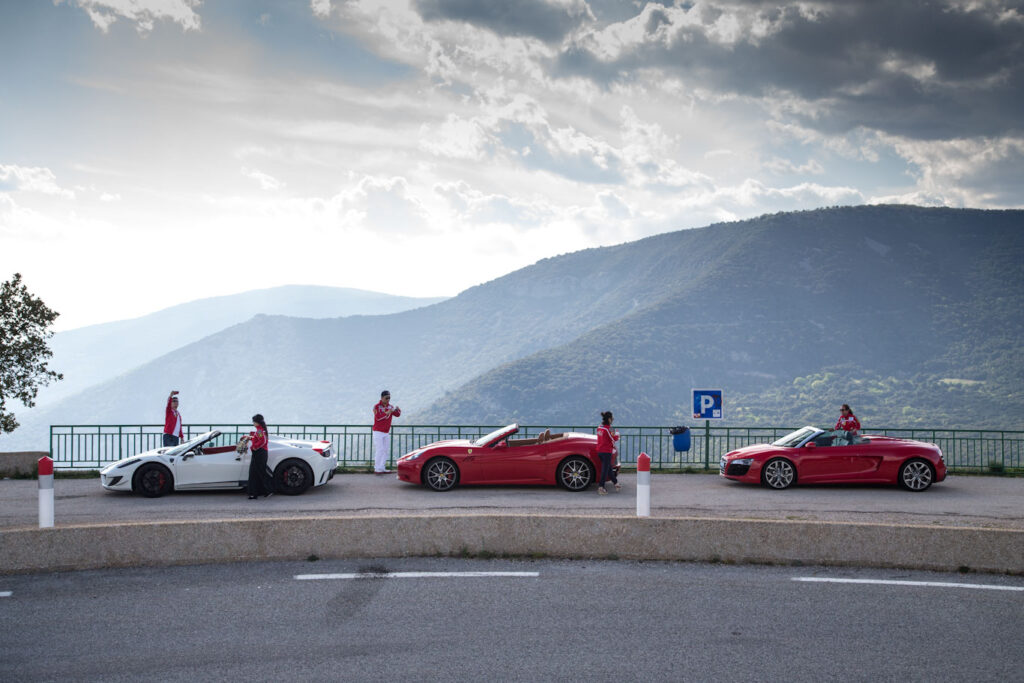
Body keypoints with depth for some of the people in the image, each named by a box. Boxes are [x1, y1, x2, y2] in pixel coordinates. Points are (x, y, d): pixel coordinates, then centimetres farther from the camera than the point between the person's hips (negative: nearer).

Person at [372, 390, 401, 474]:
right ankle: (377, 469, -10)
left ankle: (382, 468, 8)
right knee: (379, 450, -12)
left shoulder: (390, 407, 9)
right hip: (378, 432, -6)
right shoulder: (377, 407, -7)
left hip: (387, 432, 6)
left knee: (386, 450, 4)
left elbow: (397, 414, -1)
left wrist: (398, 409, -22)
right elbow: (378, 417, -22)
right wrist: (387, 413, -33)